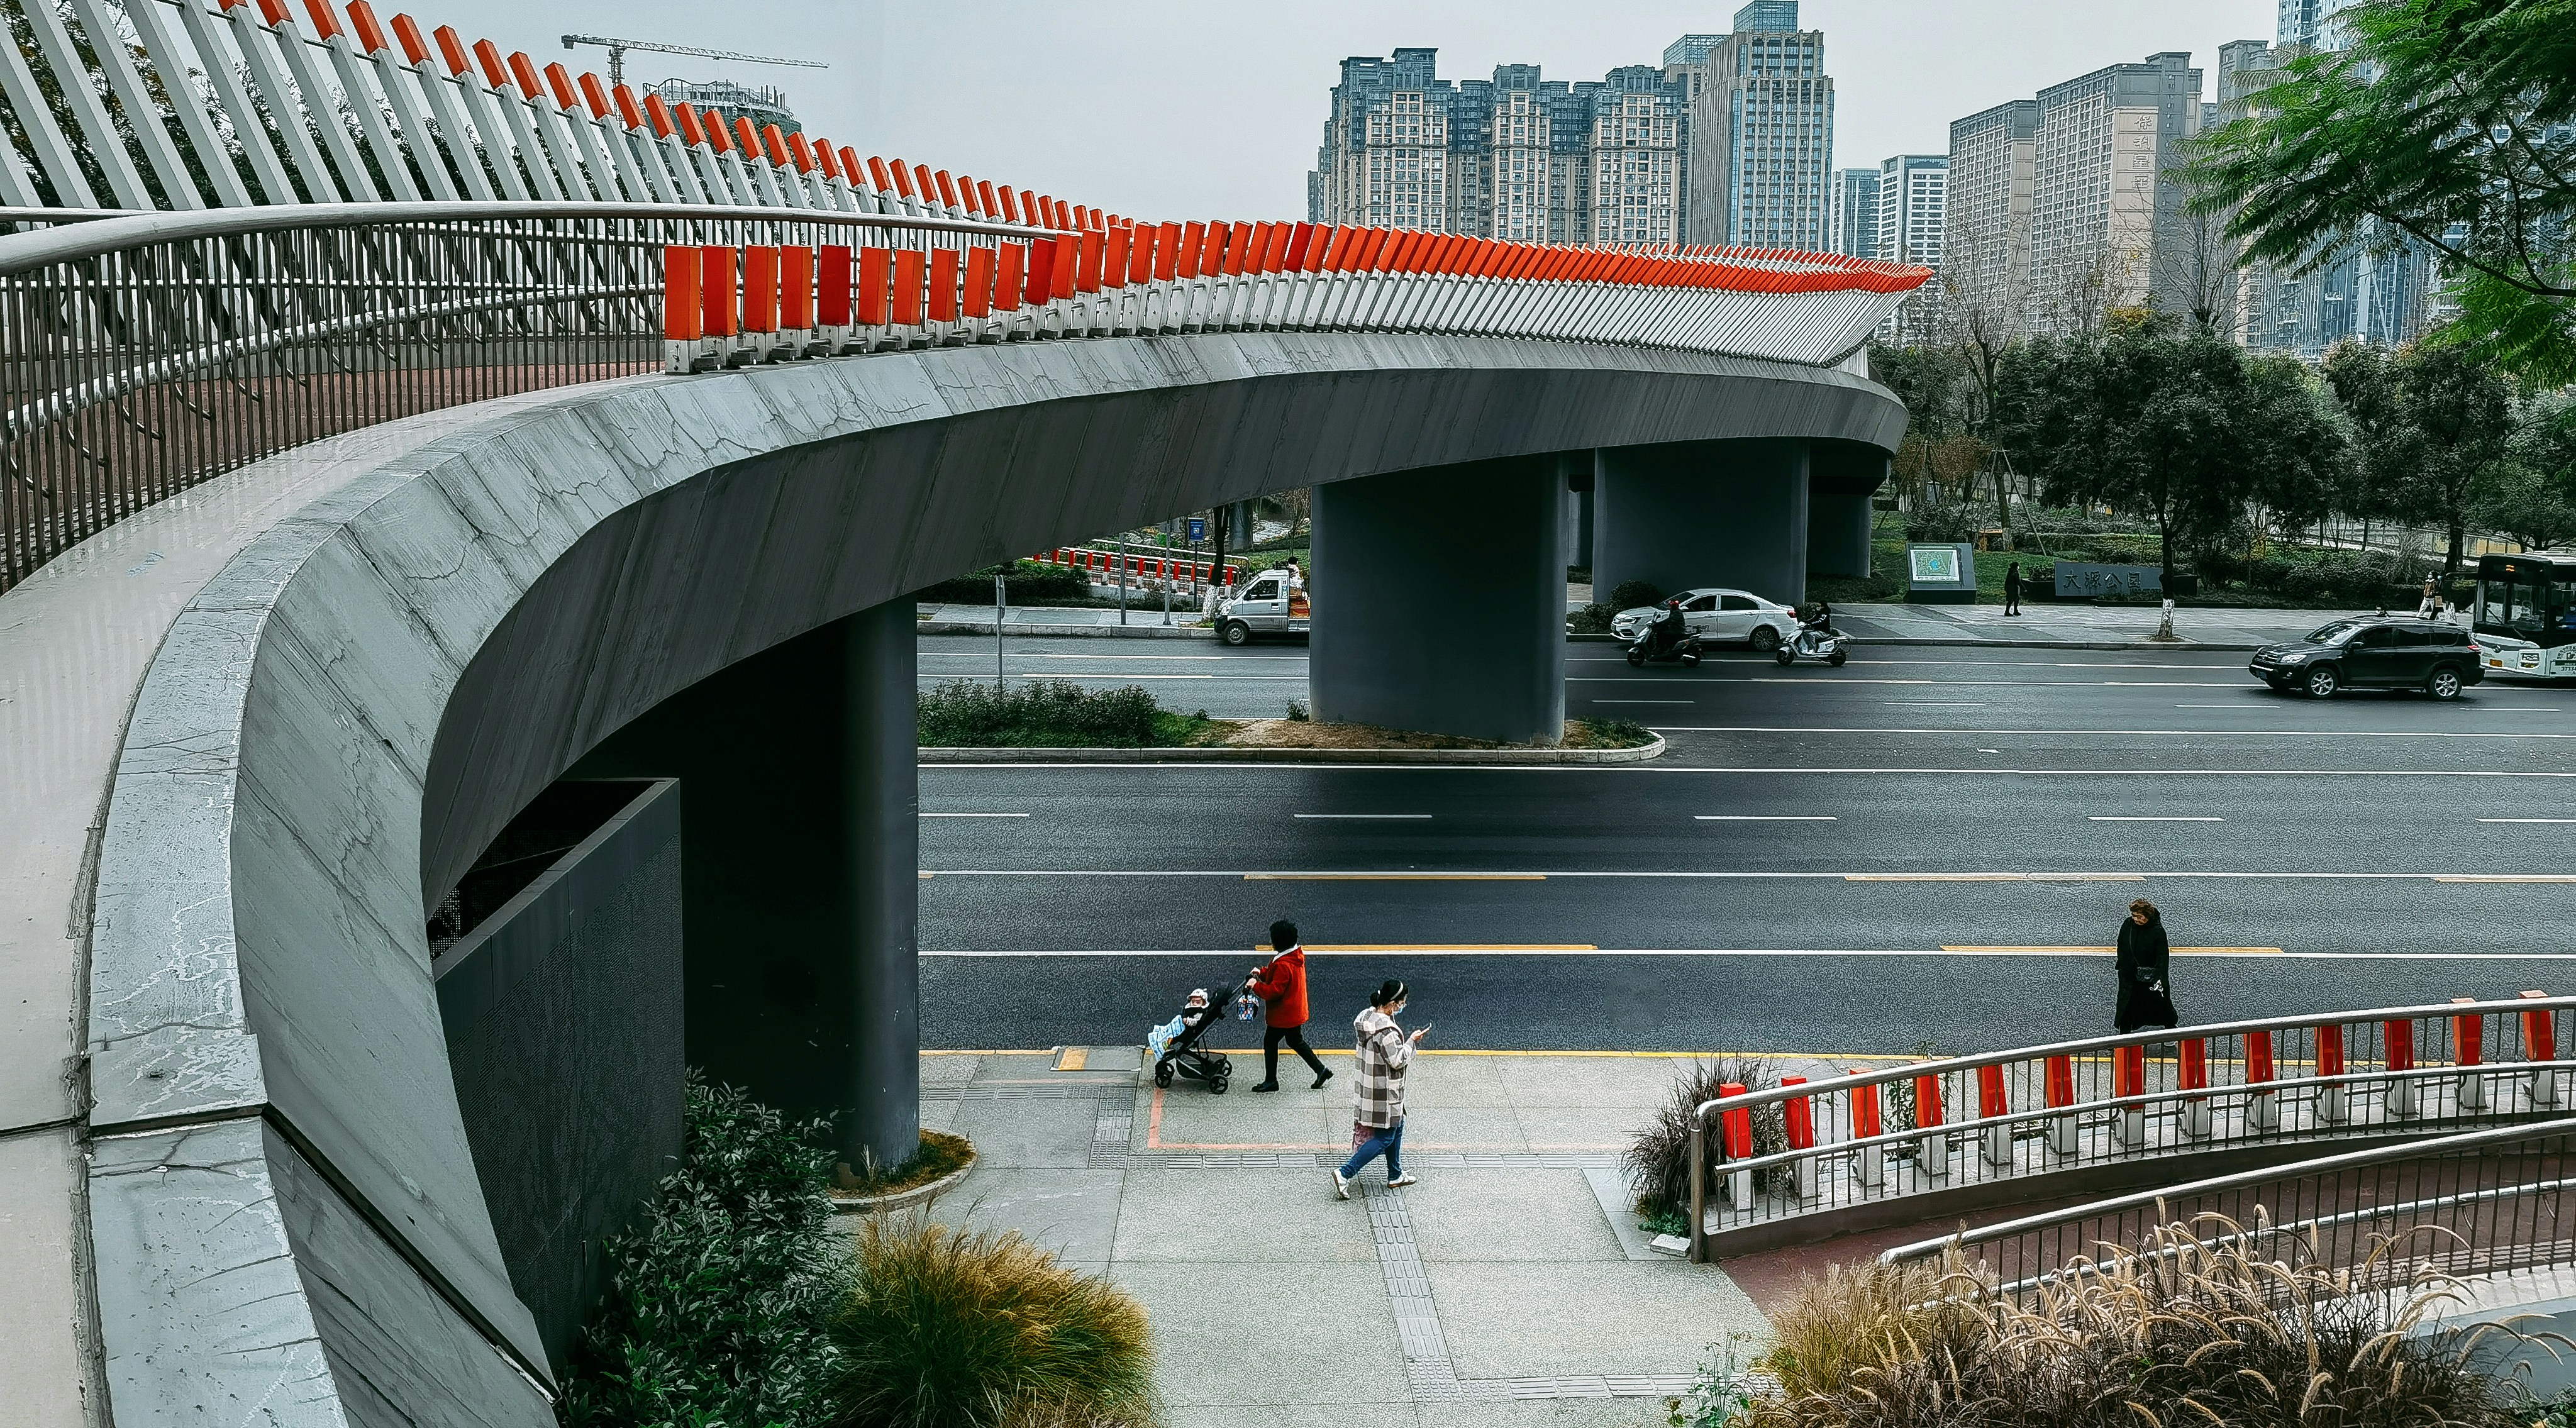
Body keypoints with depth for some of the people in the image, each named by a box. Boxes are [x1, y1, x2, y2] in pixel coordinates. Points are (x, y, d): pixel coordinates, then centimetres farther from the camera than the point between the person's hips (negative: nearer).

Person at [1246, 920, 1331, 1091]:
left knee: (1270, 1041, 6)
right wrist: (1262, 973, 4)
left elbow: (1274, 991, -29)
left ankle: (1271, 1081, 17)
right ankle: (1321, 1070, 25)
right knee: (1296, 1041, 23)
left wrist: (1256, 986, -17)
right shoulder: (1296, 955, 2)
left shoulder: (1284, 965, -29)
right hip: (1296, 1011, 9)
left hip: (1284, 1014, -9)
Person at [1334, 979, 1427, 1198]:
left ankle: (1396, 1176, 36)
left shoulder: (1367, 1016, 1)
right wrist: (1411, 1041, -11)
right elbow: (1398, 1060, -22)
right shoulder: (1386, 1029, -28)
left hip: (1368, 1086, 10)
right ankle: (1344, 1174, -1)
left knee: (1397, 1127, 24)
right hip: (1383, 1092, -10)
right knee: (1384, 1138, 2)